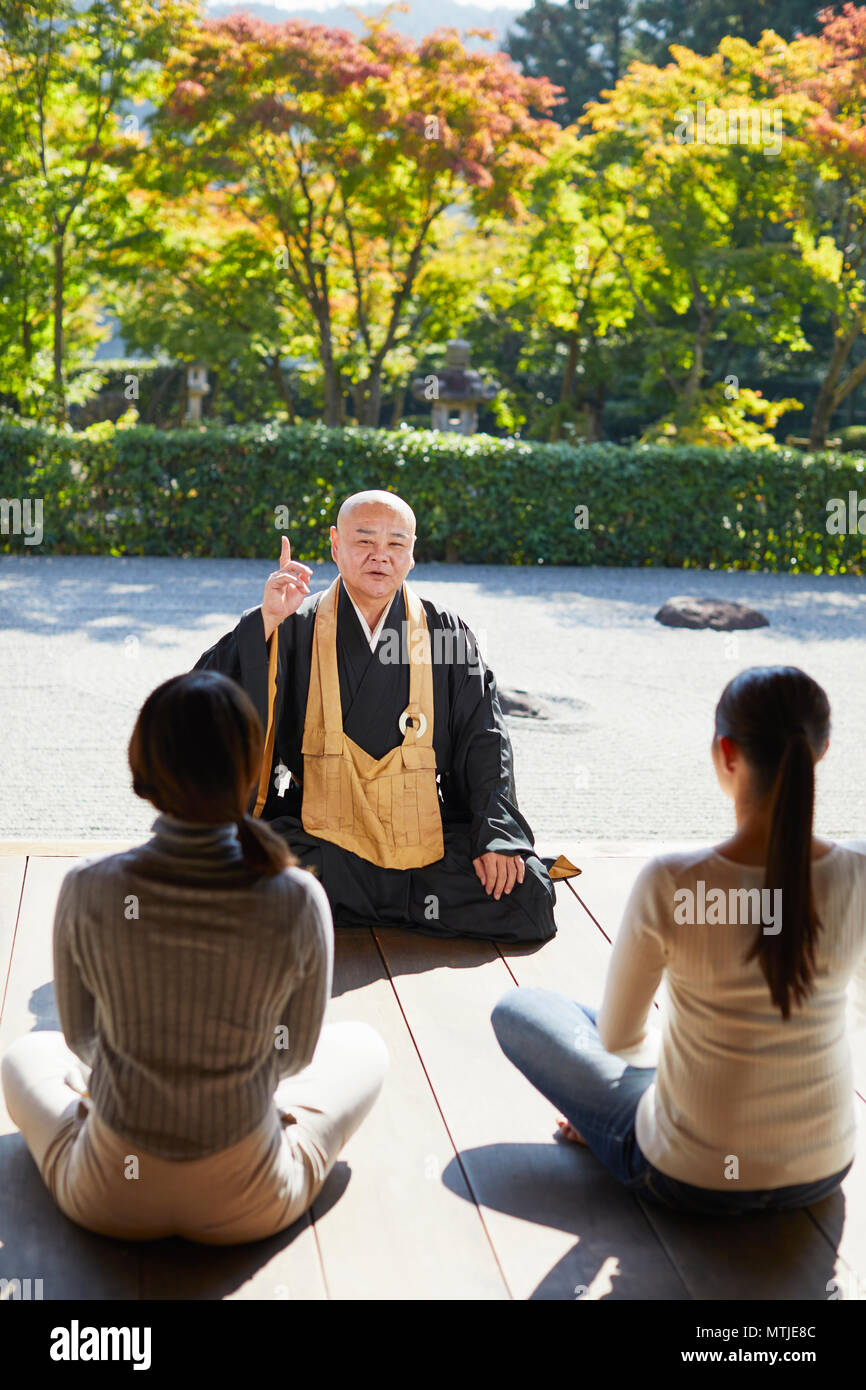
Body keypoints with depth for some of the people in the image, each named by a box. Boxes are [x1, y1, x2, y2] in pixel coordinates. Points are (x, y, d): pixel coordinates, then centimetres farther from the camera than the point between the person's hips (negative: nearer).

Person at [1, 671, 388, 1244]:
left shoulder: (89, 890, -20)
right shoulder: (298, 901, -22)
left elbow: (82, 1037, -1)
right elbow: (298, 1052, -3)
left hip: (110, 1196, 2)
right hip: (246, 1204, -1)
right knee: (363, 1046, 26)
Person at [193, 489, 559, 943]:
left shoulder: (445, 632, 8)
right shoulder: (296, 627, 4)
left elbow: (483, 739, 4)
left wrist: (496, 837, -8)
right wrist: (265, 622, -21)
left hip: (427, 835, 3)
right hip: (319, 835, -2)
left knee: (526, 896, -18)